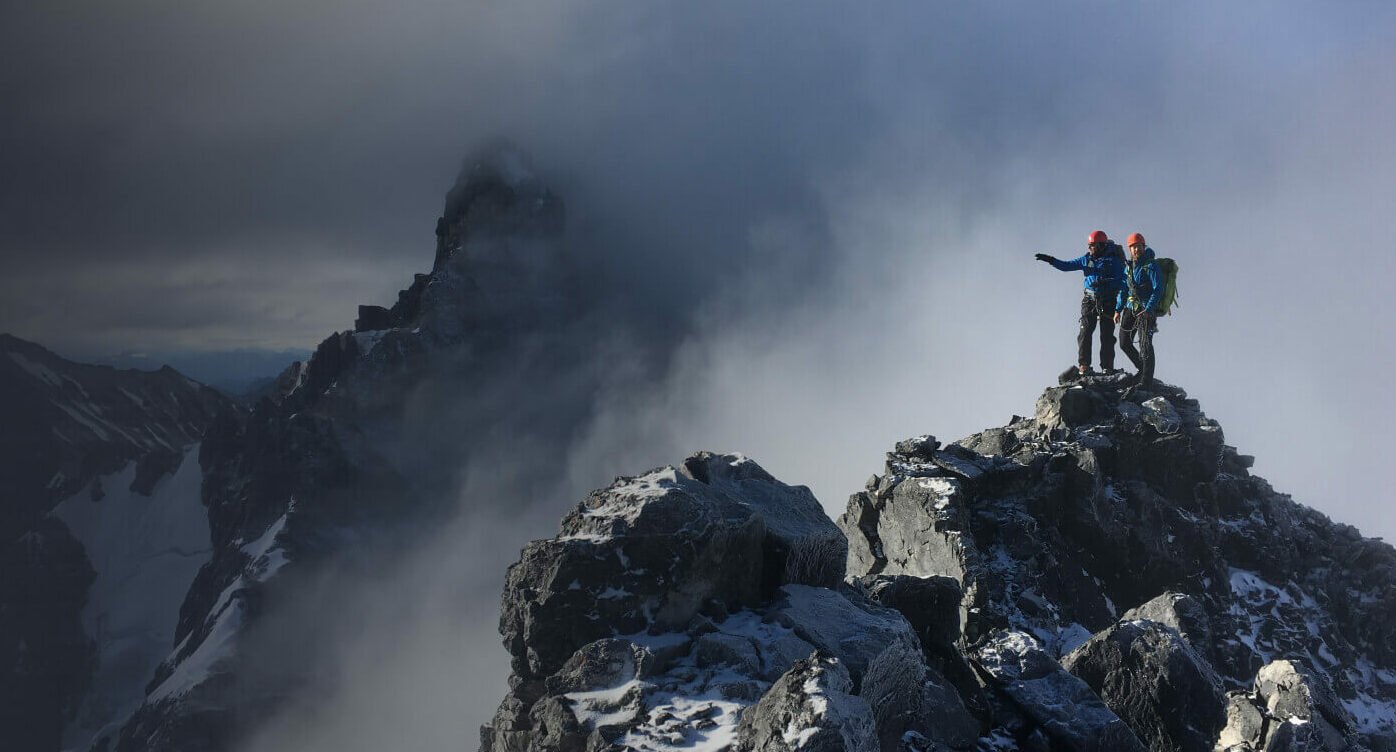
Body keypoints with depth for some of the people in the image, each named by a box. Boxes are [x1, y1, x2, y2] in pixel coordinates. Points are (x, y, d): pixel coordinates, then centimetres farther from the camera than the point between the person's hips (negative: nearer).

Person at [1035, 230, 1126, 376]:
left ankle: (1107, 367, 0)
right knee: (1085, 331, -7)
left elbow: (1122, 281, -10)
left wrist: (1105, 282, -24)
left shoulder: (1113, 260, -4)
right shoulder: (1087, 259, 10)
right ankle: (1083, 365, -6)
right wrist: (1051, 260, -1)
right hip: (1090, 298, 4)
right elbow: (1066, 266, 13)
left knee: (1107, 335, -3)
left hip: (1108, 300, -4)